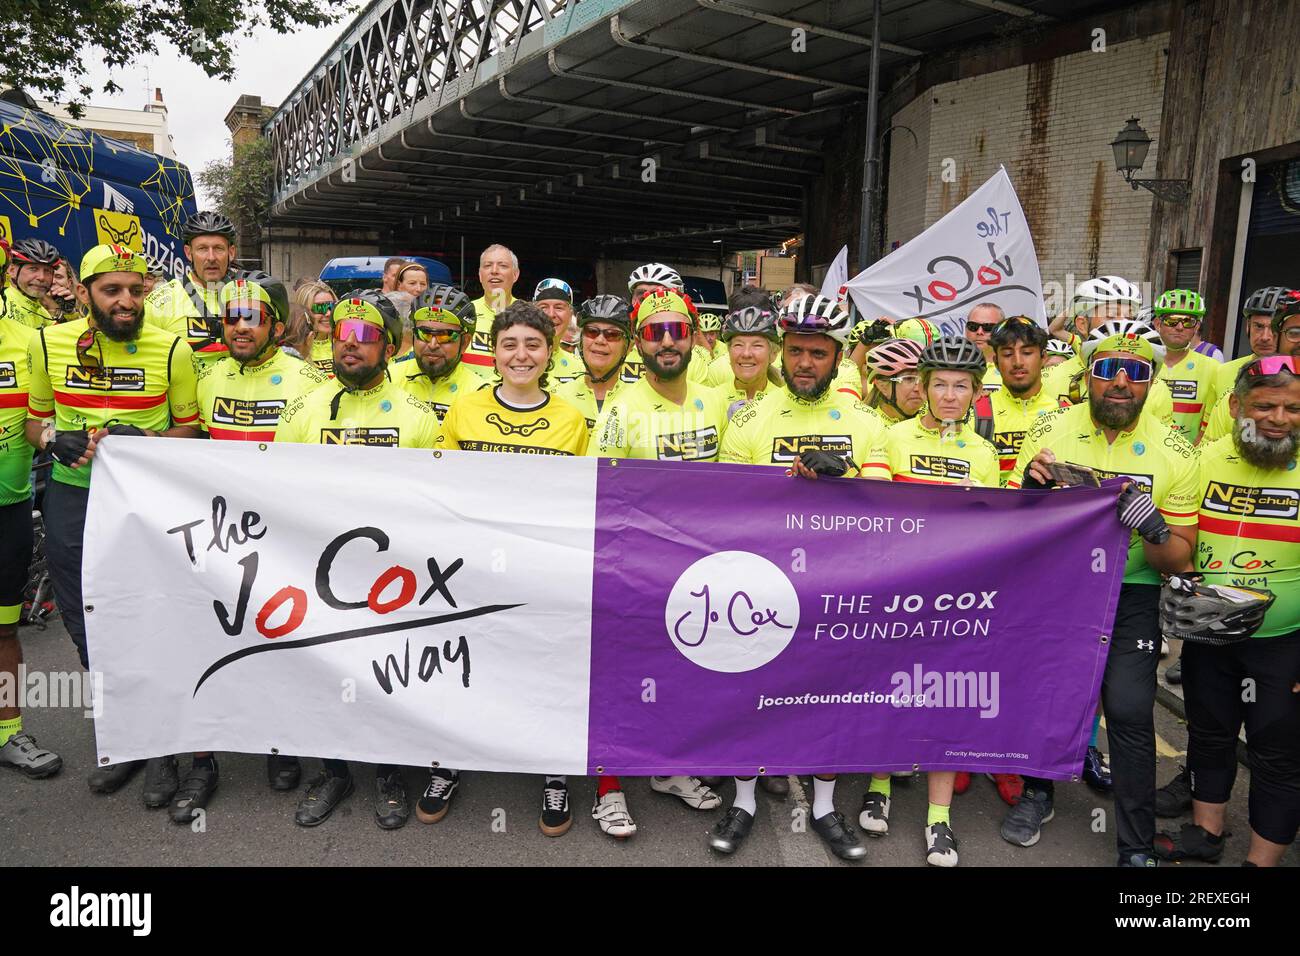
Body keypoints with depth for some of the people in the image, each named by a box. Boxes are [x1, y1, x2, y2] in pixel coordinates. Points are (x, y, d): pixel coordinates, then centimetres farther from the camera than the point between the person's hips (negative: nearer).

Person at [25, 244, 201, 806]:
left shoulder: (172, 349, -7)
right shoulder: (48, 343, 0)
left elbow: (188, 428, 2)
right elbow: (35, 421, 11)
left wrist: (142, 440, -17)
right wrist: (56, 440, -11)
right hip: (72, 499, 3)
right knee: (87, 627, 13)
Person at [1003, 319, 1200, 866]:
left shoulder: (1173, 451, -7)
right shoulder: (1049, 431, -7)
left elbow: (1180, 560, -4)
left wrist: (1154, 529, -25)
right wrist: (1030, 487, -22)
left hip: (1130, 596, -1)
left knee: (1130, 713, -8)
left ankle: (1137, 848, 12)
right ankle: (1038, 793, 38)